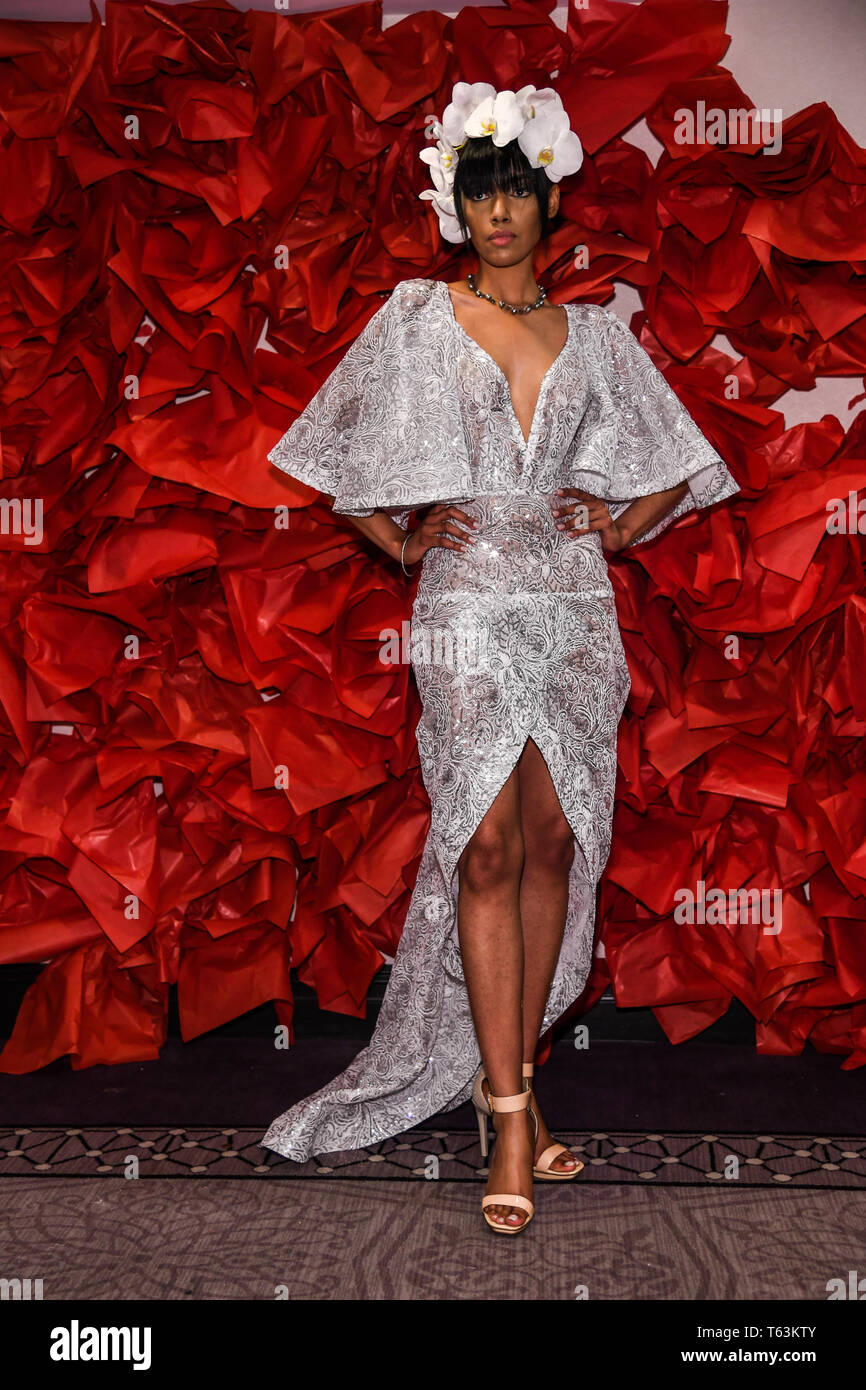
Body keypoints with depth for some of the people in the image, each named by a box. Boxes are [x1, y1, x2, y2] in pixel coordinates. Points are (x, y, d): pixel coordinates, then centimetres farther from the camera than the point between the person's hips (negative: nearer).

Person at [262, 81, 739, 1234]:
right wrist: (400, 541, 1)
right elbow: (333, 451, 11)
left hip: (574, 606, 3)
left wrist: (618, 526, 5)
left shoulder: (595, 335, 13)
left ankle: (510, 1076, 17)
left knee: (555, 846, 3)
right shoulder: (417, 319, 8)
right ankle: (510, 1118, -2)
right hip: (468, 607, -3)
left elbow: (678, 468, 20)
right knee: (487, 852, -8)